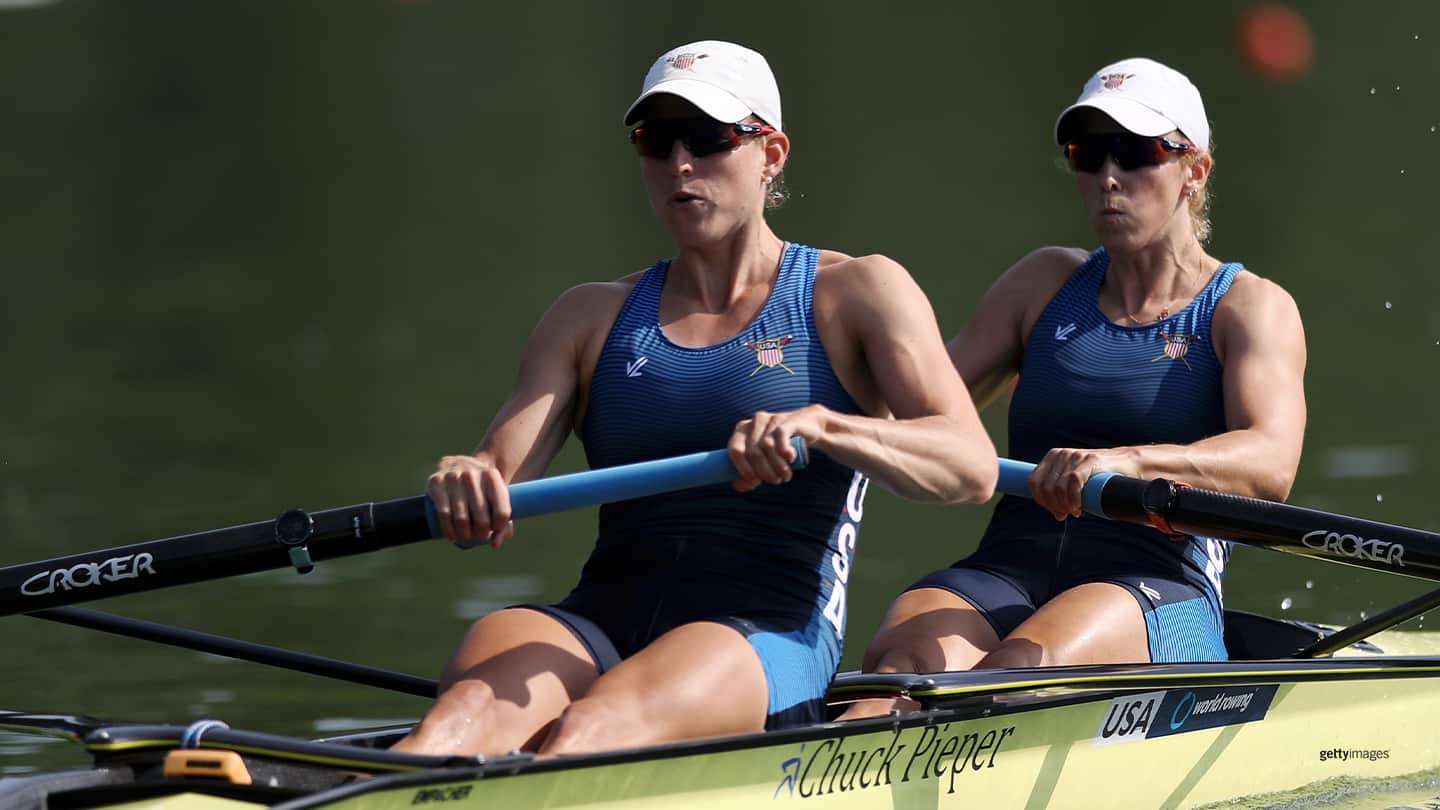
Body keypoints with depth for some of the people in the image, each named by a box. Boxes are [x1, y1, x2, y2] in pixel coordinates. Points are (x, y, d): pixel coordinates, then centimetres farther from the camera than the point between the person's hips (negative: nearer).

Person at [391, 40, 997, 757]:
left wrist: (820, 425, -25)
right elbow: (502, 472, 8)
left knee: (592, 729, -37)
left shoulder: (855, 294, 9)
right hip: (599, 626, 3)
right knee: (475, 708, -33)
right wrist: (462, 487, -19)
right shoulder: (593, 316, 21)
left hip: (767, 649, -3)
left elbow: (973, 469, -6)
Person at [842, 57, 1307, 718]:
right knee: (911, 658, -33)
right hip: (1004, 579, 4)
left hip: (1163, 597, -4)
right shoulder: (1047, 284, 22)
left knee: (1023, 663, -39)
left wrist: (1129, 461, -34)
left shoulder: (1250, 307, 7)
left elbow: (1271, 464, -13)